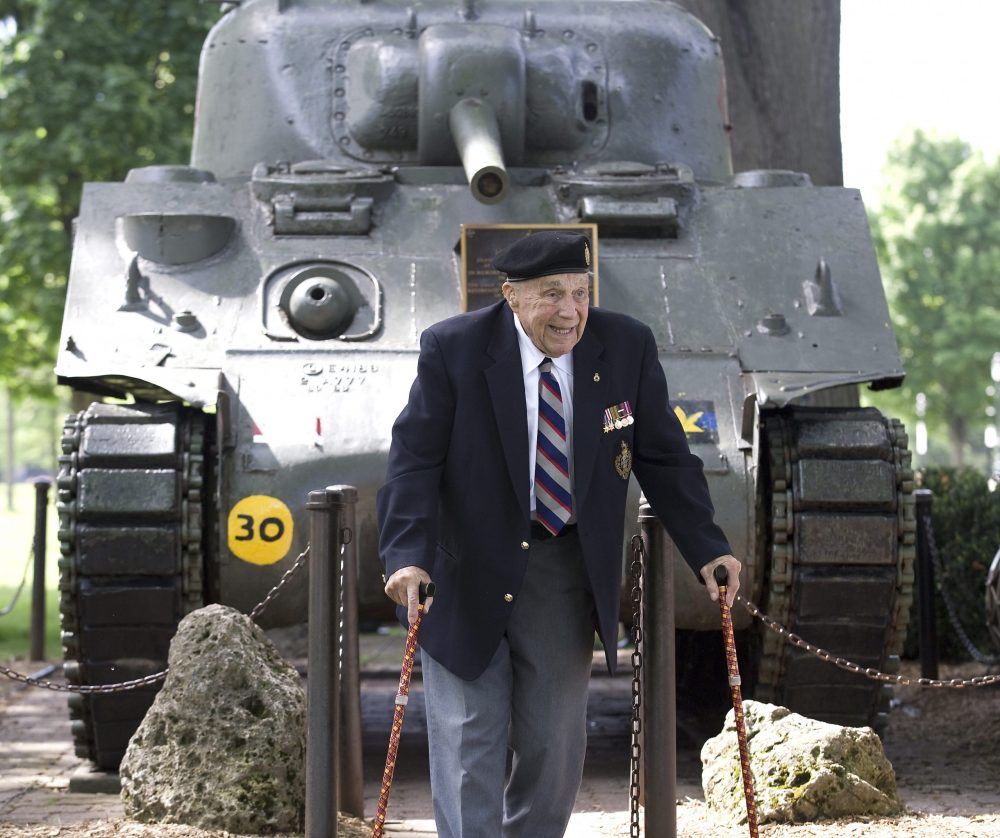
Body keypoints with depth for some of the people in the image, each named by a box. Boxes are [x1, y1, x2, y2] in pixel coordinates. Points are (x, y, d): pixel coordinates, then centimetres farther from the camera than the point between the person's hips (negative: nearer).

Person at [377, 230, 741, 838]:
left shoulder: (627, 347, -5)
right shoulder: (453, 349, -13)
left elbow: (664, 458, 2)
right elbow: (415, 460, -14)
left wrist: (708, 549, -6)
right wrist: (408, 556, -27)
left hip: (567, 575, 3)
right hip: (466, 575, -3)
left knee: (557, 744, 7)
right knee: (470, 741, 0)